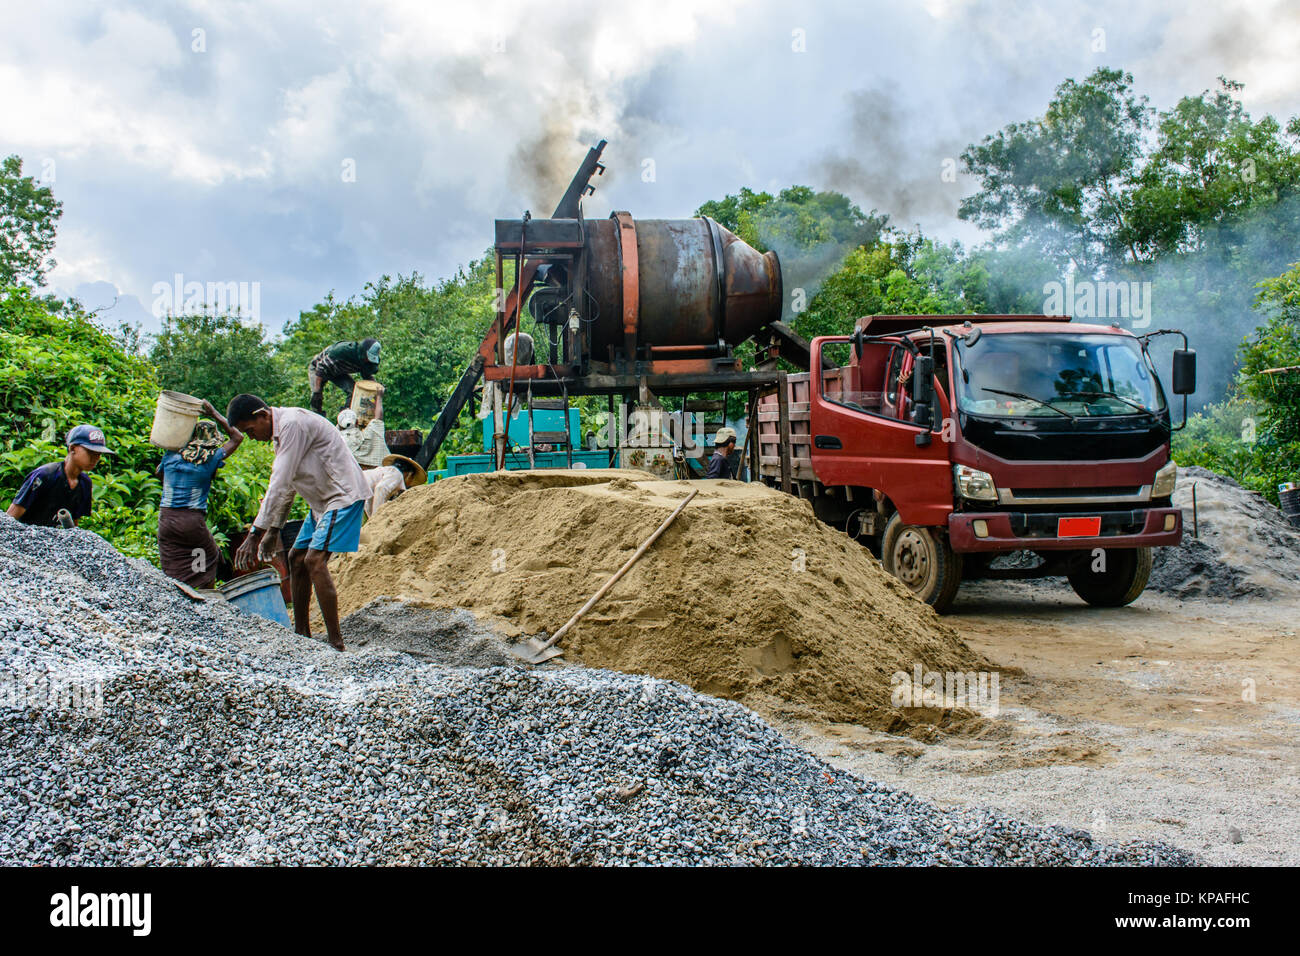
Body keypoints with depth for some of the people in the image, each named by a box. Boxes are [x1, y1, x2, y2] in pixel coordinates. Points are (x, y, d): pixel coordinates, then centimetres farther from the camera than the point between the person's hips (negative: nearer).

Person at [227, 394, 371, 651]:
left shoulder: (293, 424, -21)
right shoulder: (280, 432, 12)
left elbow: (280, 484, -25)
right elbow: (286, 486, 21)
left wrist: (255, 534, -23)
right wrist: (274, 530, 19)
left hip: (344, 495, -11)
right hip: (323, 500, 11)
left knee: (315, 560, -18)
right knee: (297, 557, 11)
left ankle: (336, 643, -18)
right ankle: (302, 634, 20)